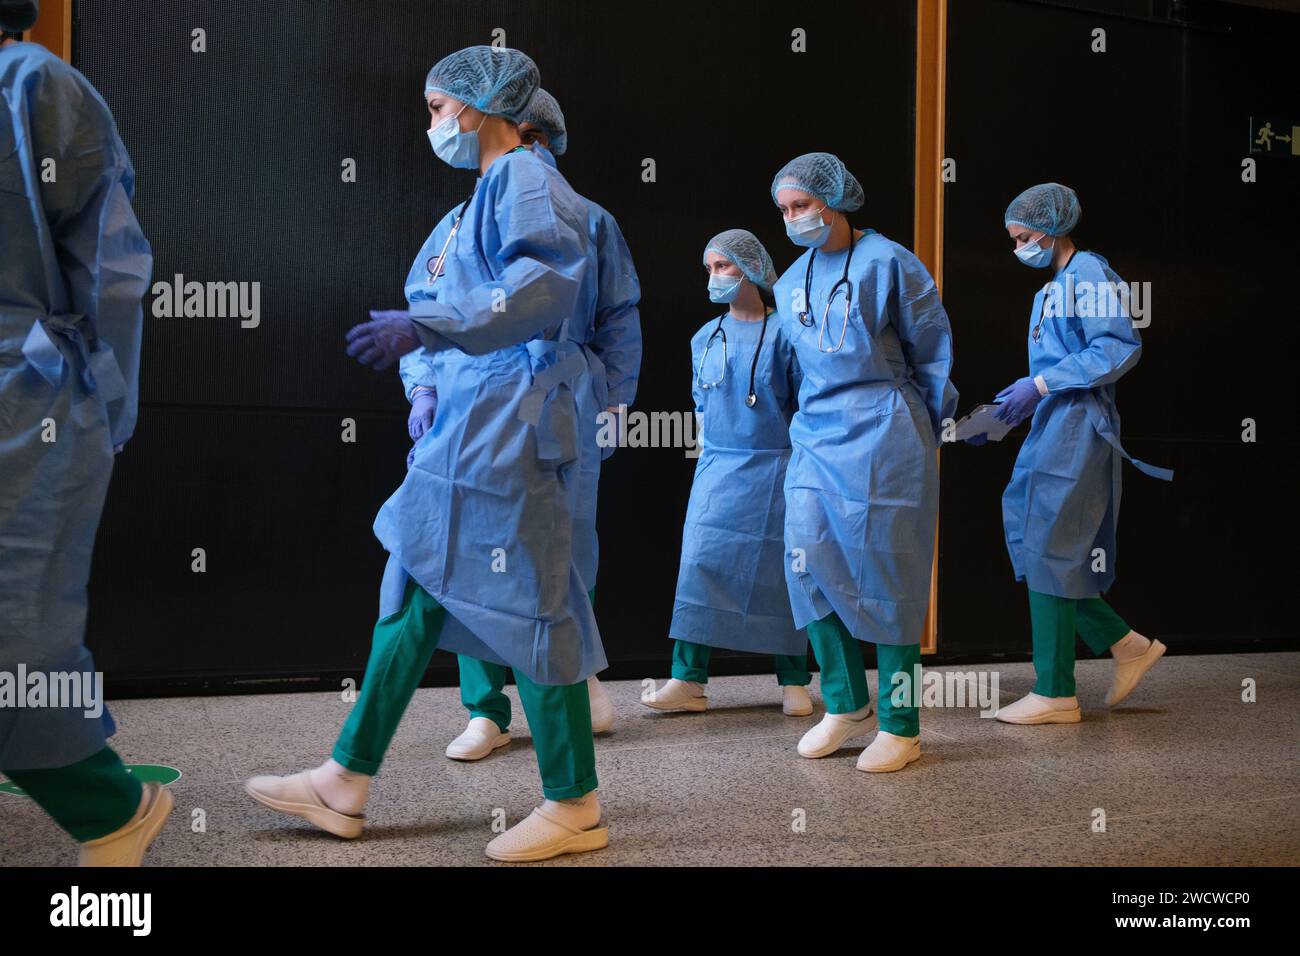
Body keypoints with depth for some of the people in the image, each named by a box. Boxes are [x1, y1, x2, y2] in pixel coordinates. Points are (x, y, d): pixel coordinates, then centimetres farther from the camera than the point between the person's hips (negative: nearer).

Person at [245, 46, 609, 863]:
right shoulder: (497, 187, 20)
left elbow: (545, 286, -25)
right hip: (474, 421, 10)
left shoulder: (523, 179, -9)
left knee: (525, 602, -6)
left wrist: (428, 324, -32)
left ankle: (576, 809, 6)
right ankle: (346, 783, 18)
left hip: (508, 420, -10)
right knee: (417, 593, 11)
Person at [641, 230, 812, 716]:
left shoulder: (783, 334, -5)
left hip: (774, 469, -4)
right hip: (717, 466, 4)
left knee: (779, 571, 1)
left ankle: (794, 682, 13)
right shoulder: (705, 338, 10)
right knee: (701, 562, -5)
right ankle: (688, 681, -3)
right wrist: (712, 448, 12)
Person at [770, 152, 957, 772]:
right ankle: (845, 704, 14)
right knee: (810, 560, -2)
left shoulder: (887, 263, -5)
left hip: (882, 436, -6)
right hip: (816, 434, 6)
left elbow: (931, 351, 1)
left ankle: (900, 727, 7)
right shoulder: (791, 284, 12)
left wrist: (928, 428, 6)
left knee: (885, 574, -2)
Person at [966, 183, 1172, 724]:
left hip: (1075, 428, -10)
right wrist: (997, 416, 14)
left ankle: (1055, 695, -1)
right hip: (1051, 429, 10)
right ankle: (1126, 646, 17)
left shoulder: (1087, 273, -7)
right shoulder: (1051, 289, 21)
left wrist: (1040, 385, -21)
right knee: (1037, 547, 8)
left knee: (1049, 552, -7)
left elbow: (1120, 347, -19)